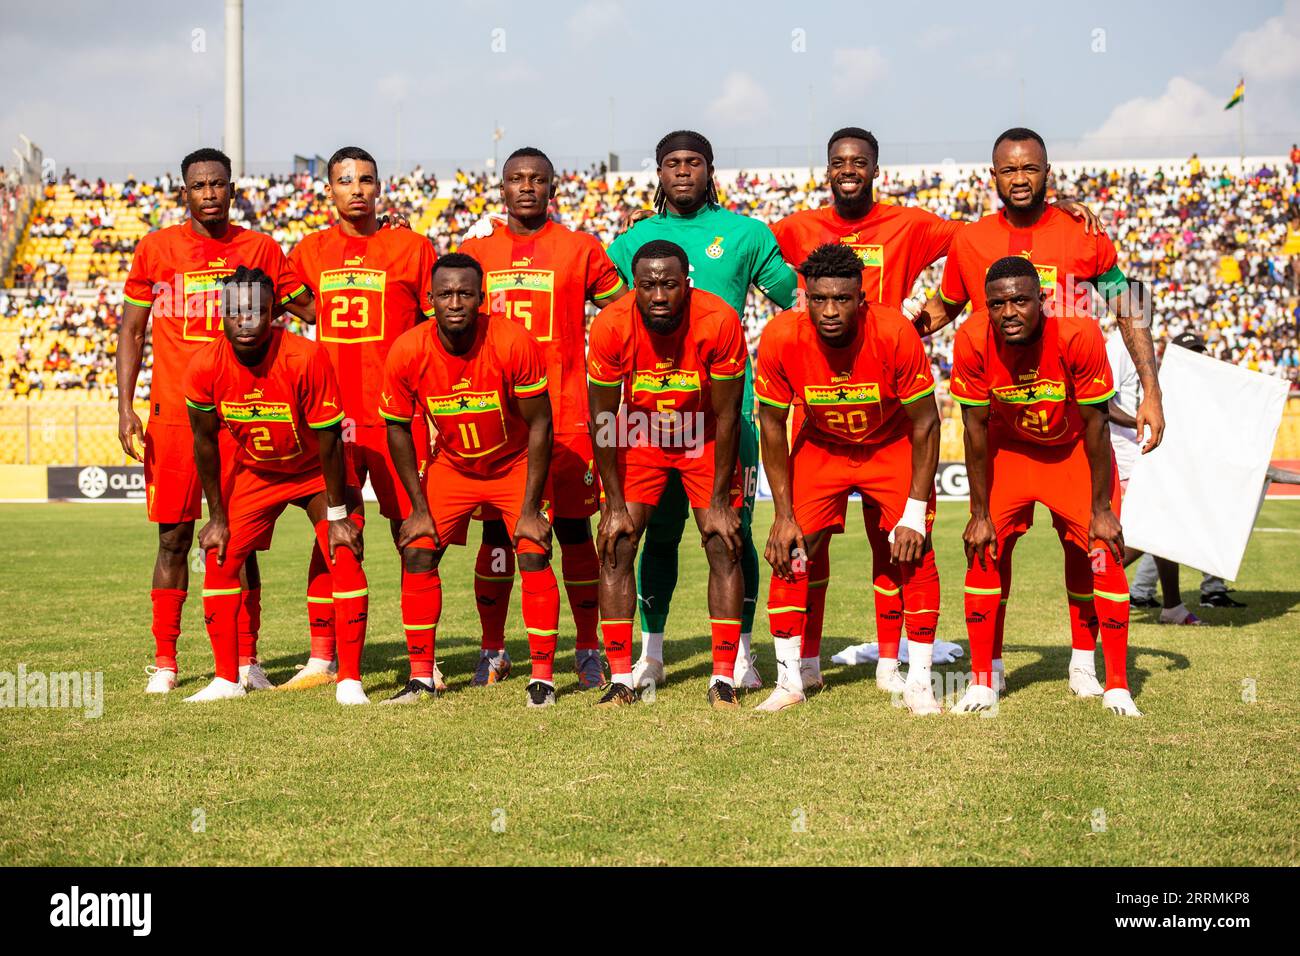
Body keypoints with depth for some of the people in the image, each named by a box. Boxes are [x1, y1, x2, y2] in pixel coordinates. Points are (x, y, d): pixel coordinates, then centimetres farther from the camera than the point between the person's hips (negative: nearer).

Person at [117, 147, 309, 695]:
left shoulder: (260, 250, 6)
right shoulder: (156, 249, 6)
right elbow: (131, 330, 8)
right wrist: (125, 407, 0)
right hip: (173, 413, 0)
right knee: (174, 536, 2)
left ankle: (246, 660, 8)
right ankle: (164, 661, 9)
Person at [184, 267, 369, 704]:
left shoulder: (306, 359, -32)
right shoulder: (205, 367, -22)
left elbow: (329, 442, -22)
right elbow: (206, 444, -6)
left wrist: (336, 516, -17)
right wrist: (217, 518, -3)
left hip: (315, 470, -3)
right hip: (253, 471, 3)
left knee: (345, 561, -15)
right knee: (219, 561, -3)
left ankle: (350, 679, -6)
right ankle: (227, 679, 10)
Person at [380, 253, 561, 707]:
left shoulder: (514, 343, -28)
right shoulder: (408, 353, -22)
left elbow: (539, 424, -19)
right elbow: (398, 430, -6)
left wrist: (530, 510, -19)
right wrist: (419, 508, -8)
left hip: (515, 464, -2)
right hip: (451, 465, 3)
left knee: (533, 555, -15)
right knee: (418, 554, -6)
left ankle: (543, 676, -3)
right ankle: (421, 677, 7)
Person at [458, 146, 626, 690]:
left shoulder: (580, 250, 3)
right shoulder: (474, 252, 10)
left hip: (566, 416, -2)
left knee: (573, 530, 1)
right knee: (497, 532, 4)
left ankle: (588, 651, 9)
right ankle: (492, 651, 12)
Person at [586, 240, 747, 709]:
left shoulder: (720, 322, -29)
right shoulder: (611, 326, -26)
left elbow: (726, 417, -19)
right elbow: (603, 420, -15)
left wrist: (720, 503, -17)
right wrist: (614, 506, -15)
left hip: (705, 440, -1)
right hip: (639, 438, 1)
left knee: (724, 546, -7)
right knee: (615, 547, -7)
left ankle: (724, 678, 0)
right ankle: (621, 679, 0)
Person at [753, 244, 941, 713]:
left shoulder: (895, 333, -30)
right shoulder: (780, 338, -26)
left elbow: (925, 424, -18)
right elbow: (772, 426, -12)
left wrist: (915, 513, -20)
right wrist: (783, 515, -12)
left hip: (894, 448, -1)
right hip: (820, 447, 2)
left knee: (914, 554, -12)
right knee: (791, 550, -9)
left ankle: (919, 682, 1)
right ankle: (789, 680, 3)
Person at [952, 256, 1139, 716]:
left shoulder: (1078, 336, -32)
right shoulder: (973, 341, -28)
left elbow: (1095, 426, -21)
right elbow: (975, 428, -16)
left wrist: (1100, 509, -17)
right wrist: (980, 514, -12)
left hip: (1075, 450, -1)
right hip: (1009, 449, 1)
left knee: (1101, 552, -8)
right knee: (985, 551, -9)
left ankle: (1117, 686, 6)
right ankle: (982, 683, 4)